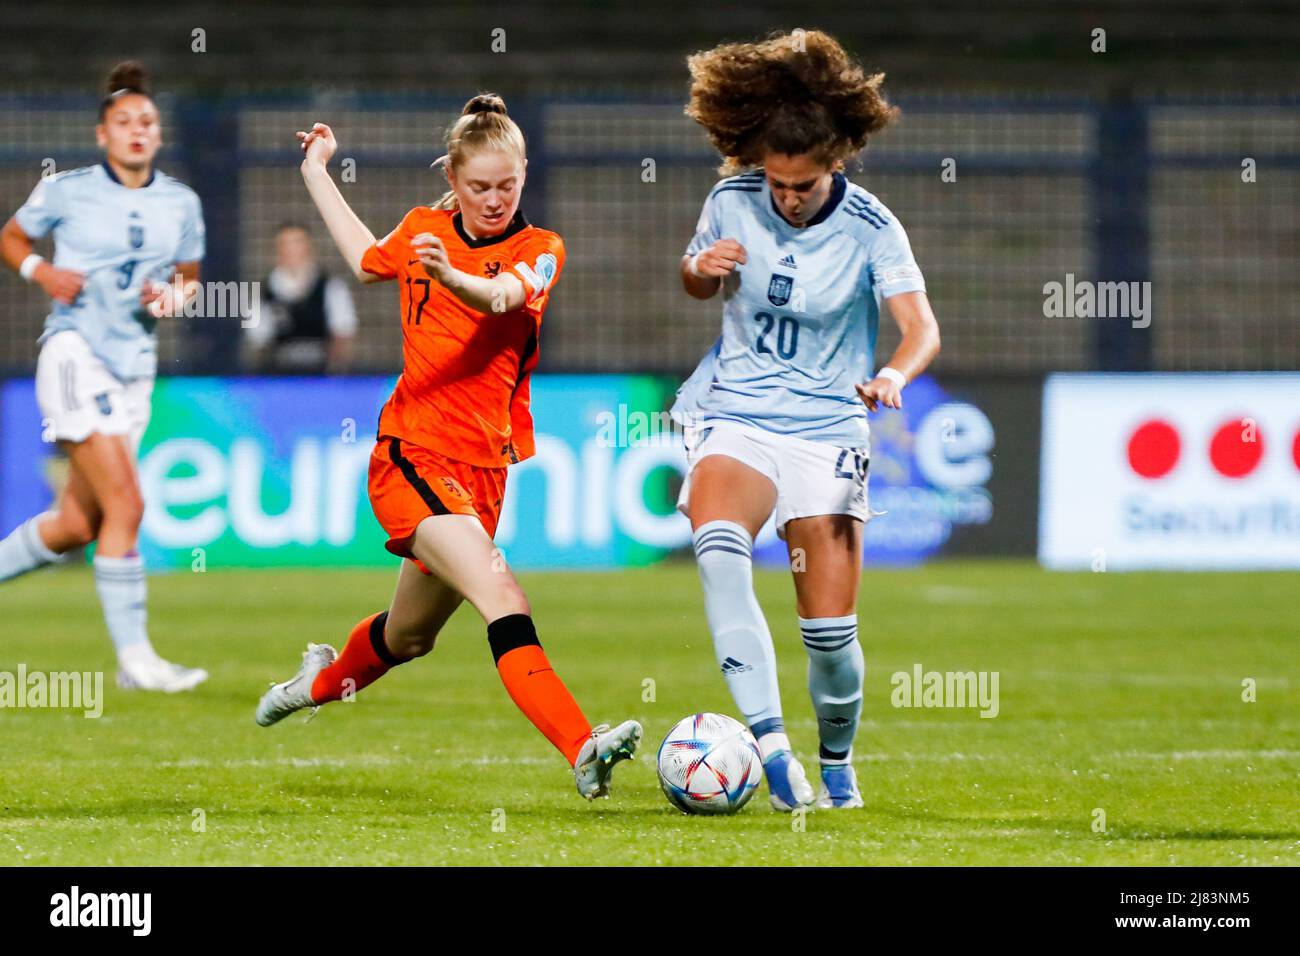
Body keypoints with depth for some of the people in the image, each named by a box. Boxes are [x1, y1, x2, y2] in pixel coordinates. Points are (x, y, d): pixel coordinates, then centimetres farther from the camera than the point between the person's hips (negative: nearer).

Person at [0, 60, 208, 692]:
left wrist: (175, 296, -3)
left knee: (77, 526, 7)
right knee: (125, 503, -18)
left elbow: (189, 278, 20)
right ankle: (134, 658, -16)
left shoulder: (181, 204, 8)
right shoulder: (67, 191, -2)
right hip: (76, 350, -6)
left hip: (135, 366, 6)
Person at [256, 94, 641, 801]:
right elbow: (367, 260, 30)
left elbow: (504, 294, -26)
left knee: (409, 635, 18)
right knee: (501, 597, -25)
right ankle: (583, 751, -38)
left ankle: (325, 679, 52)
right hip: (411, 453, -2)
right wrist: (317, 173, 36)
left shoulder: (539, 250, -1)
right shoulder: (422, 231, 5)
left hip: (483, 470, 2)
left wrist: (453, 277, -47)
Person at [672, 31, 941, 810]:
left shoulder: (869, 227, -11)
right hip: (736, 415, 1)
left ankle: (838, 765, 28)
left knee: (831, 630, -3)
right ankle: (771, 744, -38)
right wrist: (701, 268, -9)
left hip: (826, 428, -1)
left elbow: (922, 327, -20)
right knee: (717, 541, -32)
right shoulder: (733, 201, -3)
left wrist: (896, 374, -43)